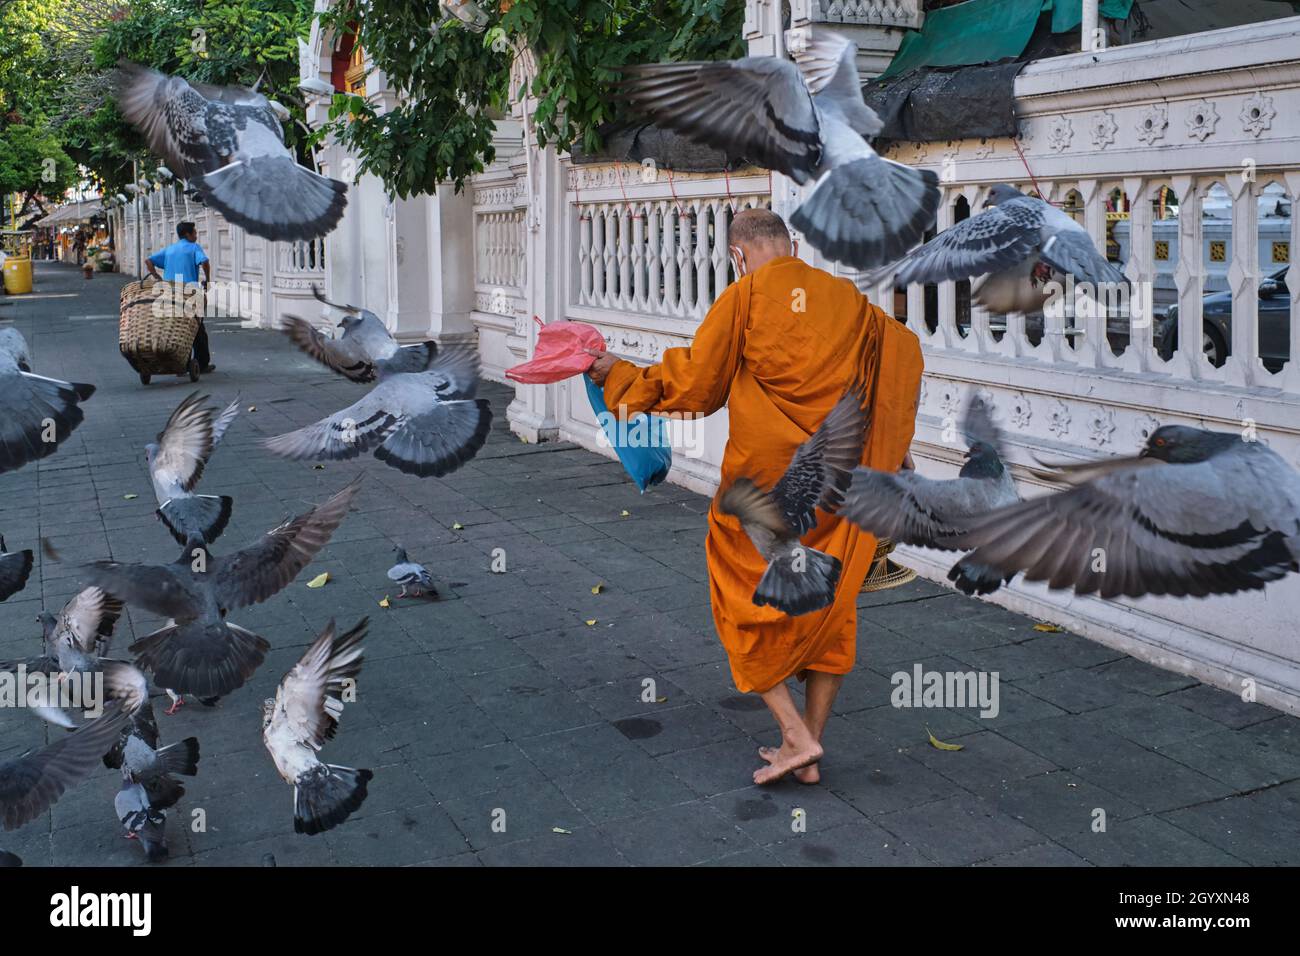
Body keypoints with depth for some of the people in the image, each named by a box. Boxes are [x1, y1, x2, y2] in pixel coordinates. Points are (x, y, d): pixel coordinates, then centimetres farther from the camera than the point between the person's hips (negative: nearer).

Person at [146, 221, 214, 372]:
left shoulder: (168, 250, 17)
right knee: (198, 330, 6)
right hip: (189, 291, -5)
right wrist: (207, 281, -7)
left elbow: (148, 261, 10)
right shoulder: (194, 247, 1)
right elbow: (205, 262, -19)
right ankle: (203, 364, 11)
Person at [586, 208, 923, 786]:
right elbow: (907, 351, 18)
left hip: (763, 480, -4)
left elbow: (694, 385, -5)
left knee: (747, 606, 11)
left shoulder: (744, 299, -6)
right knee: (827, 608, 13)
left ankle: (796, 736, 2)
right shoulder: (848, 300, 7)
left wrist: (621, 376, 8)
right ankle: (809, 752, 21)